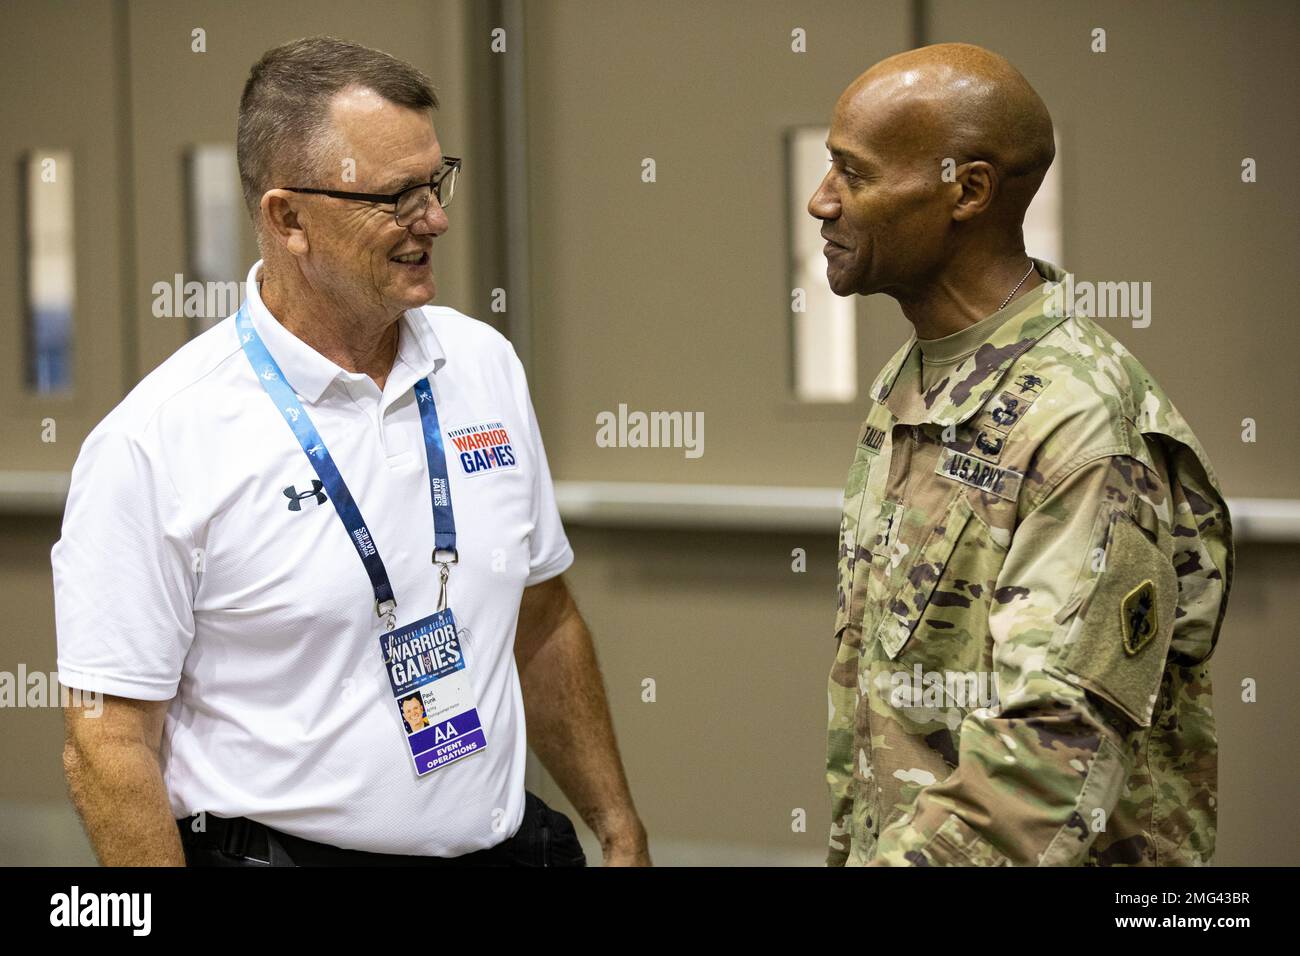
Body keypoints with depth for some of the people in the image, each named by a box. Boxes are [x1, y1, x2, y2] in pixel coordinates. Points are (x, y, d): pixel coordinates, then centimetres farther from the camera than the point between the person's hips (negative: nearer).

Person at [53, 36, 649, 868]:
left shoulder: (486, 365, 3)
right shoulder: (156, 443, -16)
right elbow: (109, 746, -15)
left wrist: (621, 832, 11)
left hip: (503, 841, 5)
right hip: (279, 846, -5)